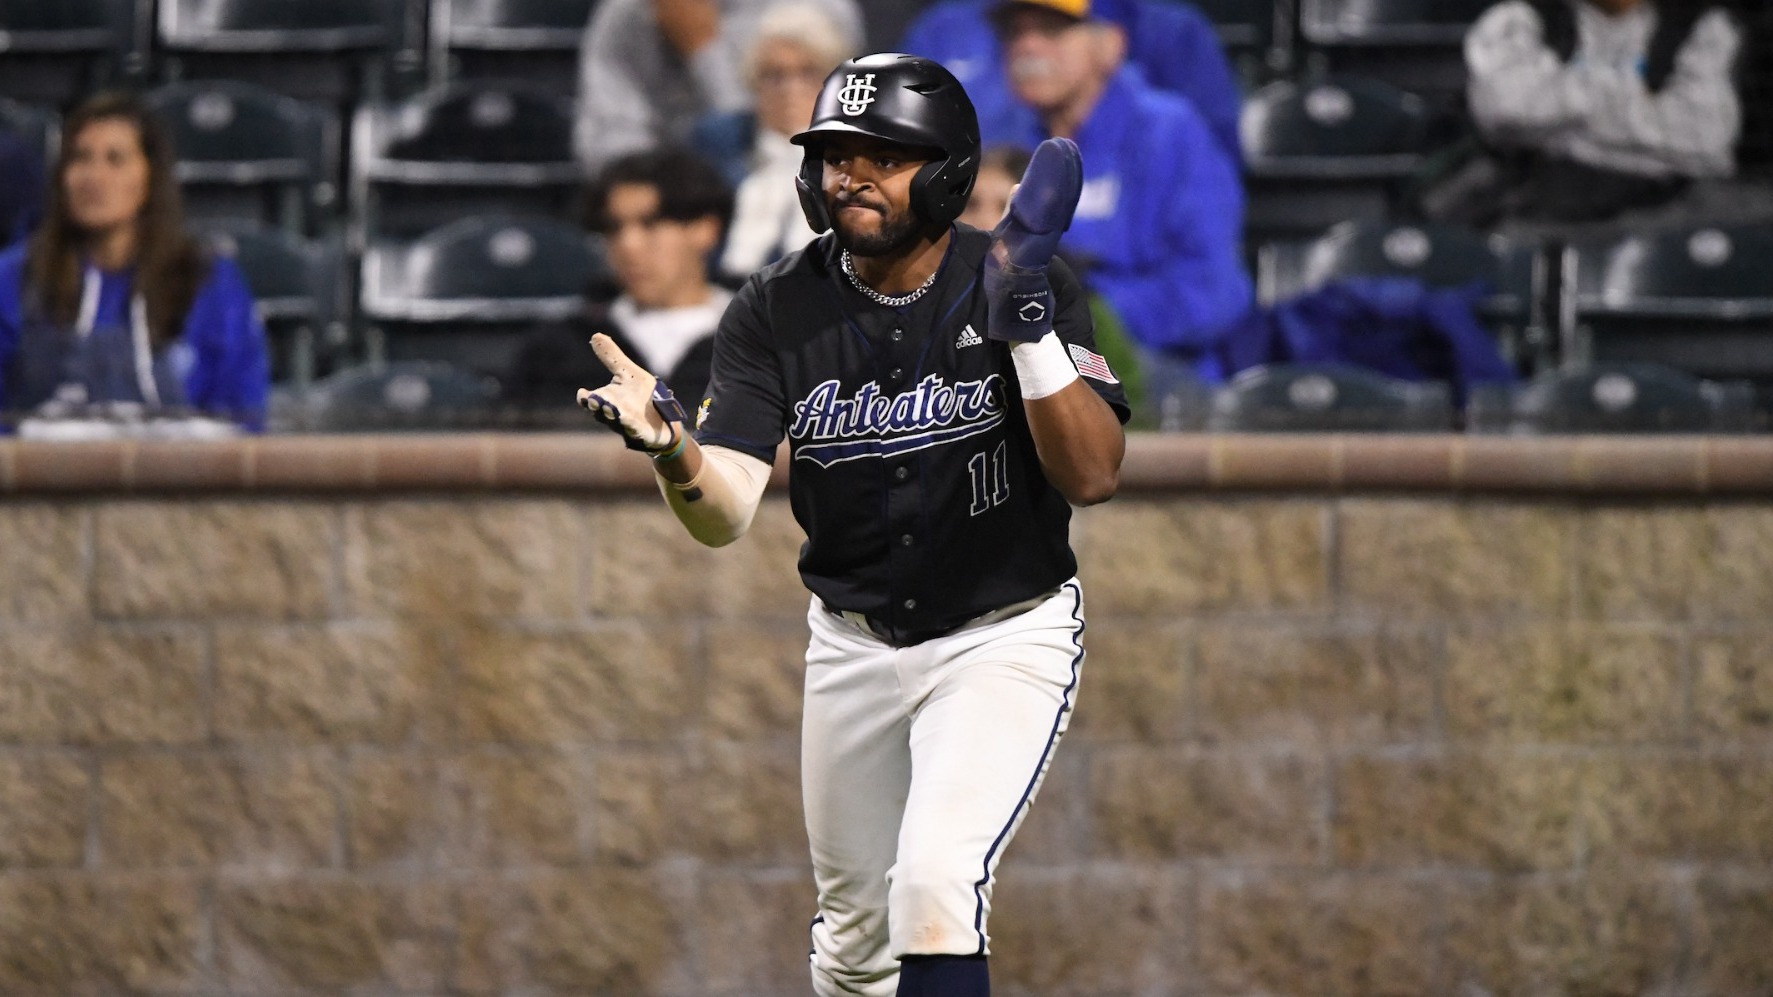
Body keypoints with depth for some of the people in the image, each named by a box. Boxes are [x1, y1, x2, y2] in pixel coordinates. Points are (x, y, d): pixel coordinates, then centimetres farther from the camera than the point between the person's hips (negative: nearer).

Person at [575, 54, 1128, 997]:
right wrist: (673, 451, -41)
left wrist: (1029, 327, -36)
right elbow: (724, 516, -18)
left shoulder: (1017, 281, -15)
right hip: (853, 638, 4)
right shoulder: (777, 309, -10)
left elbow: (1093, 476, -23)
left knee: (936, 882, -24)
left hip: (1006, 636, -4)